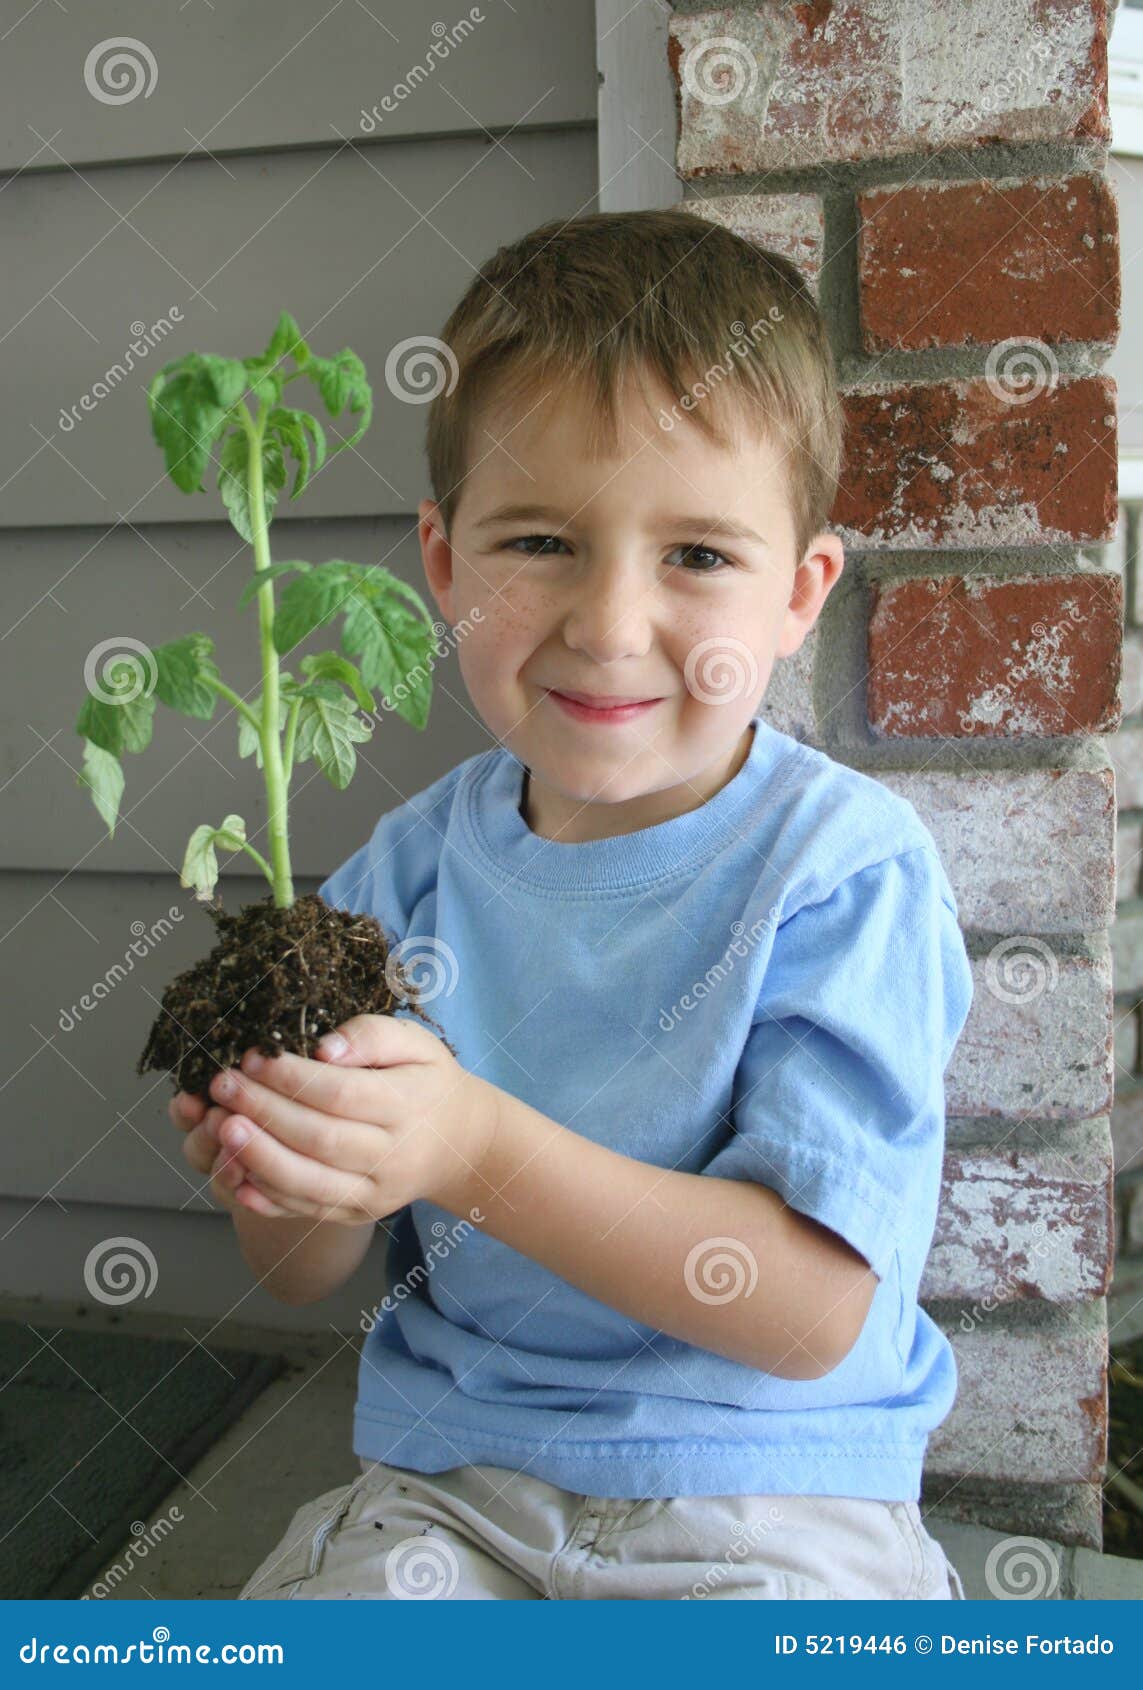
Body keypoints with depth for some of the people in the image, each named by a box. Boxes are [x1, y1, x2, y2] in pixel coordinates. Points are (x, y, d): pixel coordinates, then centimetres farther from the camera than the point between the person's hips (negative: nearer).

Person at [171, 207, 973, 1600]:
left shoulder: (842, 862, -14)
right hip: (449, 1468, 2)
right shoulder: (416, 863, -2)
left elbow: (814, 1309, -18)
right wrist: (290, 1173, -20)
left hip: (770, 1497, -1)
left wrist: (475, 1148, -29)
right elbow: (302, 1277, 4)